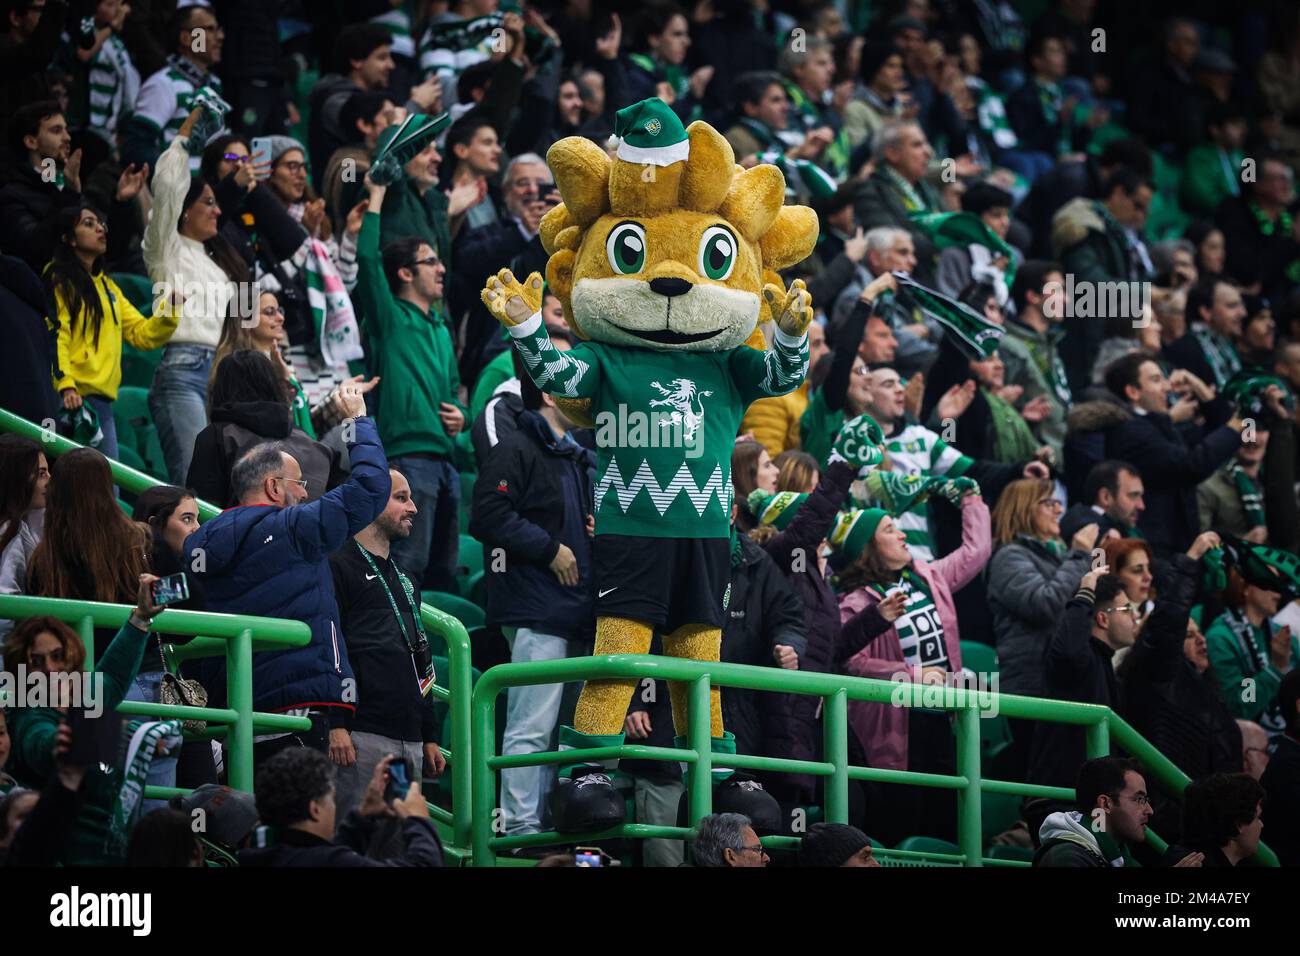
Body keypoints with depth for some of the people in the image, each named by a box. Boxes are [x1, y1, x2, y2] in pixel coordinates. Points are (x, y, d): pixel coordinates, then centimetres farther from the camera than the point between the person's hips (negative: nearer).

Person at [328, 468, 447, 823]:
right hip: (363, 738, -8)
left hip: (409, 740, 8)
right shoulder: (339, 568, -2)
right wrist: (334, 726, -19)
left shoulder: (402, 579, 25)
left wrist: (430, 737, 23)